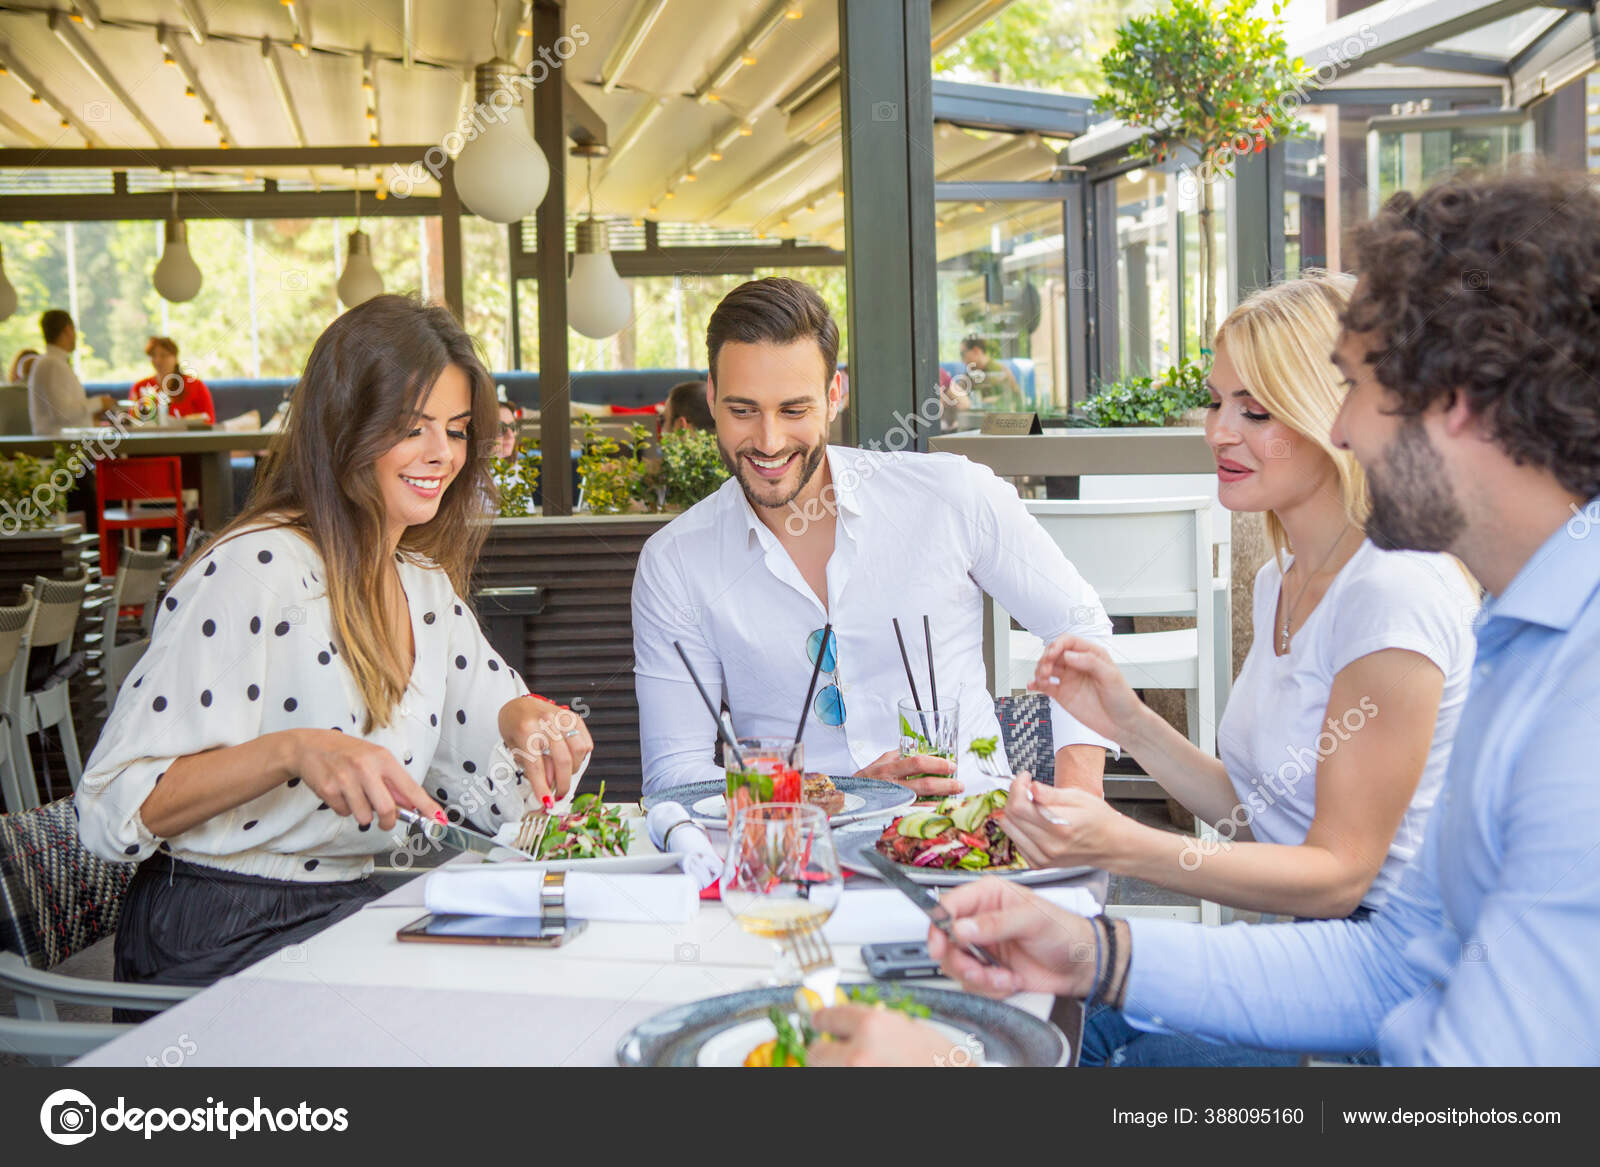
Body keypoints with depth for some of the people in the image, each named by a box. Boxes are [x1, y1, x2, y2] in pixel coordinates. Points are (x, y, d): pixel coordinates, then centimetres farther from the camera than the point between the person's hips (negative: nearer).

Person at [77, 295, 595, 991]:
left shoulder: (428, 587, 11)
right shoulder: (256, 569, -14)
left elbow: (495, 793, 14)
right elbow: (112, 809, -18)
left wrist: (525, 720, -8)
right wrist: (293, 751, -31)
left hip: (348, 911, 8)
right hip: (220, 942, -7)